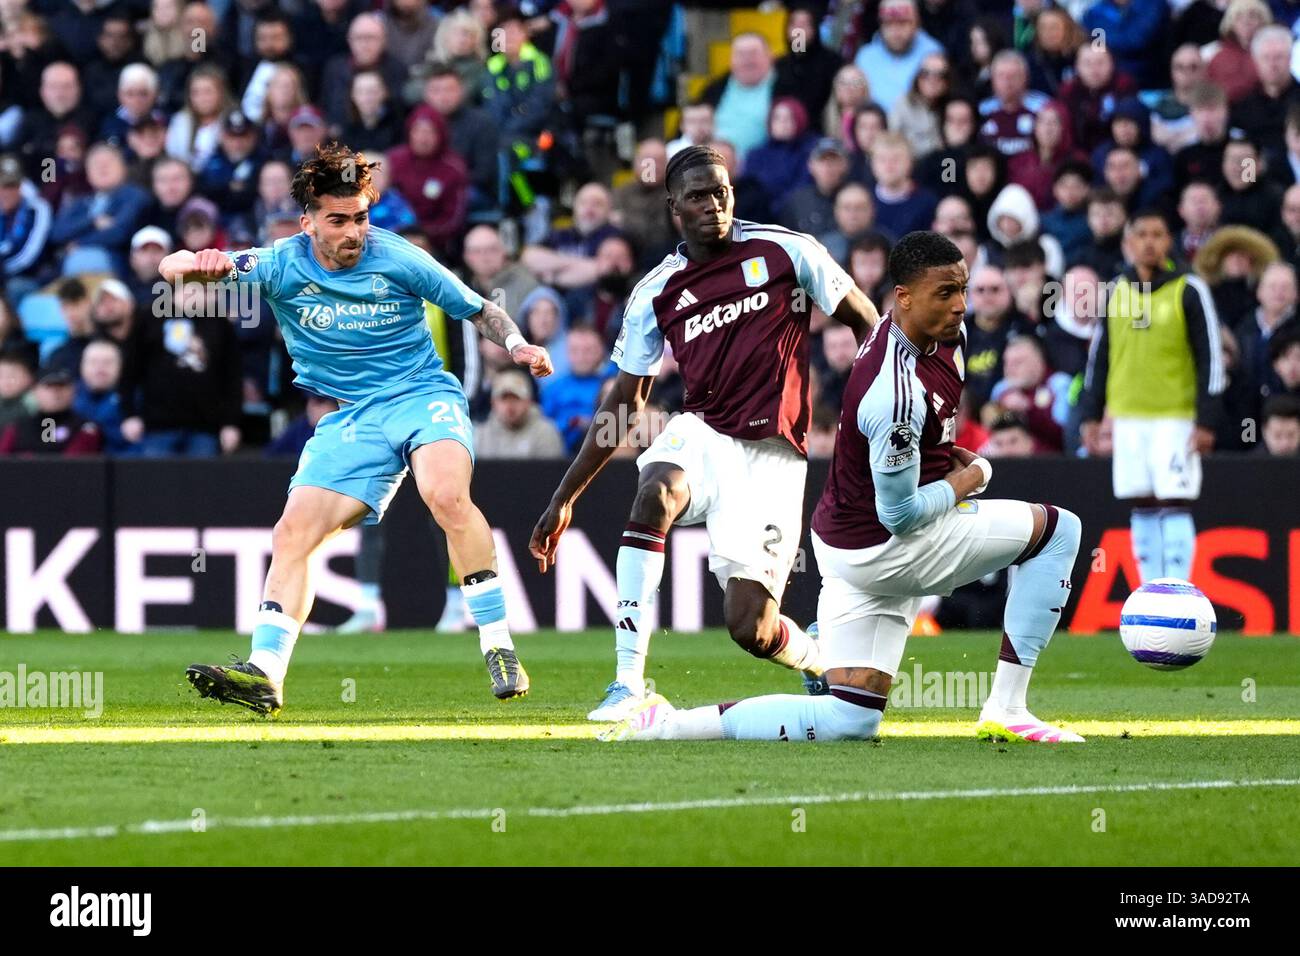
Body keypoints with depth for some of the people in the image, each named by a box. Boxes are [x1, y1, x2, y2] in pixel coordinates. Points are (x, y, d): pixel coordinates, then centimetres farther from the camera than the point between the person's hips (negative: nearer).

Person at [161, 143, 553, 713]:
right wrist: (196, 265, -37)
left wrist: (517, 345, -12)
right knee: (293, 534, -10)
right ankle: (265, 674, -7)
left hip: (423, 394, -3)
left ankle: (499, 649, -25)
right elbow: (173, 269, -13)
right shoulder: (281, 266, -4)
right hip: (349, 419, 3)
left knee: (445, 493, -31)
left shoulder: (397, 259, -6)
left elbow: (476, 309, 7)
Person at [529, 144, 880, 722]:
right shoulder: (656, 292, 7)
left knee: (751, 629, -11)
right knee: (656, 491, -35)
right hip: (702, 436, 2)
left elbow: (865, 322, 7)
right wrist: (565, 498, 12)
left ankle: (822, 662, 28)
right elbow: (624, 402, 13)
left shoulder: (784, 251, 1)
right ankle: (629, 683, -33)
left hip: (771, 455, -2)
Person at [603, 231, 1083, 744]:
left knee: (849, 720, 6)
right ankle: (1005, 711, -3)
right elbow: (900, 513, -21)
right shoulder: (898, 395, -28)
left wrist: (950, 453, 10)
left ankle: (670, 723, 3)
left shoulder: (947, 333, 2)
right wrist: (970, 477, -6)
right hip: (882, 549, -10)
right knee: (1057, 530, -3)